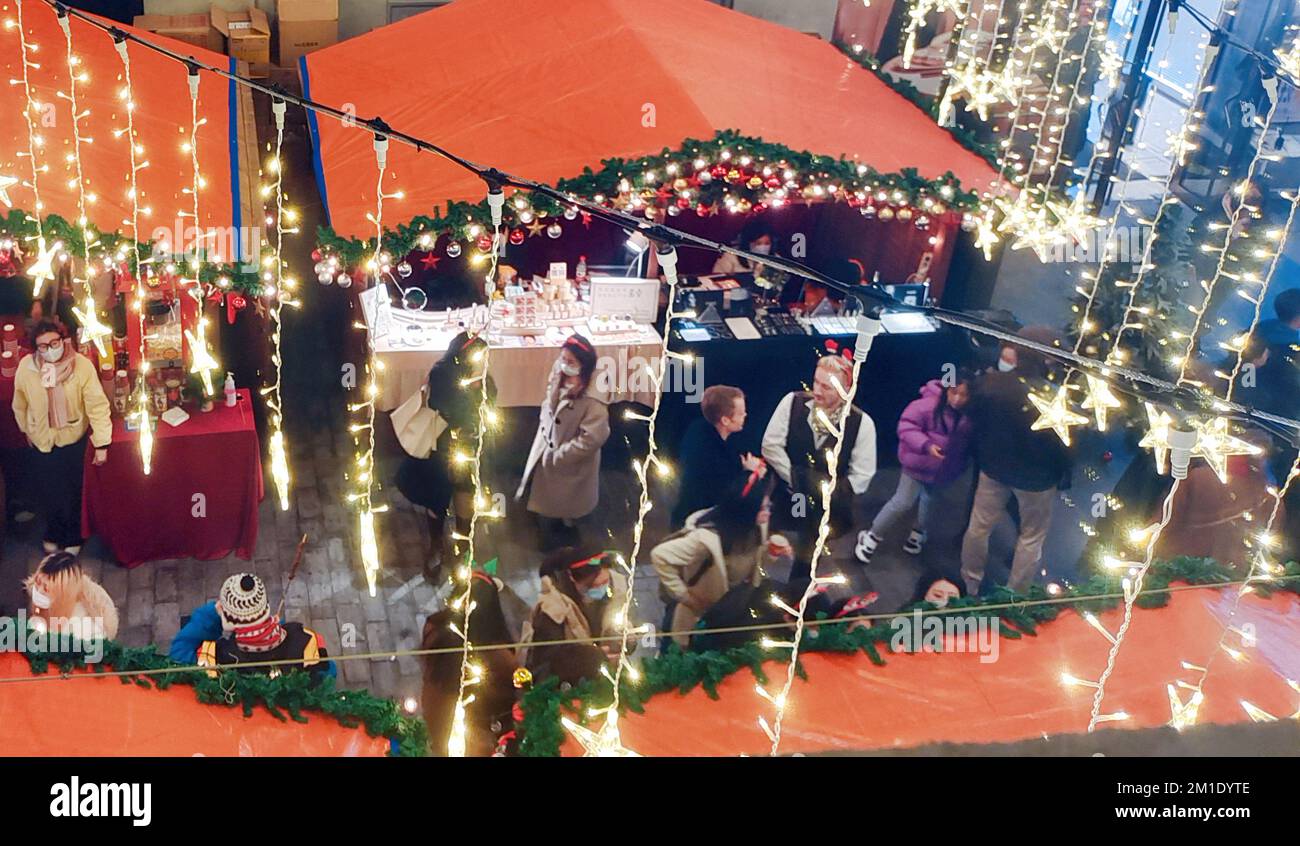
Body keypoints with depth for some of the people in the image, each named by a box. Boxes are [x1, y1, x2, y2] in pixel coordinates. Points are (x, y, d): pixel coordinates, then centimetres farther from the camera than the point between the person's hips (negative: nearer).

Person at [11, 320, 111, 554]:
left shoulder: (82, 365, -23)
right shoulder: (26, 367, -16)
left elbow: (97, 405, -22)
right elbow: (20, 405, 2)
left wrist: (102, 444, -24)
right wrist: (27, 430, 15)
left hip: (73, 439, -2)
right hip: (41, 441, 2)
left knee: (73, 493, 14)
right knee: (48, 494, 16)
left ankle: (72, 538, 37)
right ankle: (53, 534, 42)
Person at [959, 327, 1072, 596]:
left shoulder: (990, 382, -18)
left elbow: (973, 422, -2)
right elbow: (1062, 444, -17)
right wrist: (1065, 475, -1)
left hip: (994, 466, 4)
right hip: (1036, 476, -3)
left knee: (979, 526, 22)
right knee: (1032, 536, 18)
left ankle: (970, 586, 39)